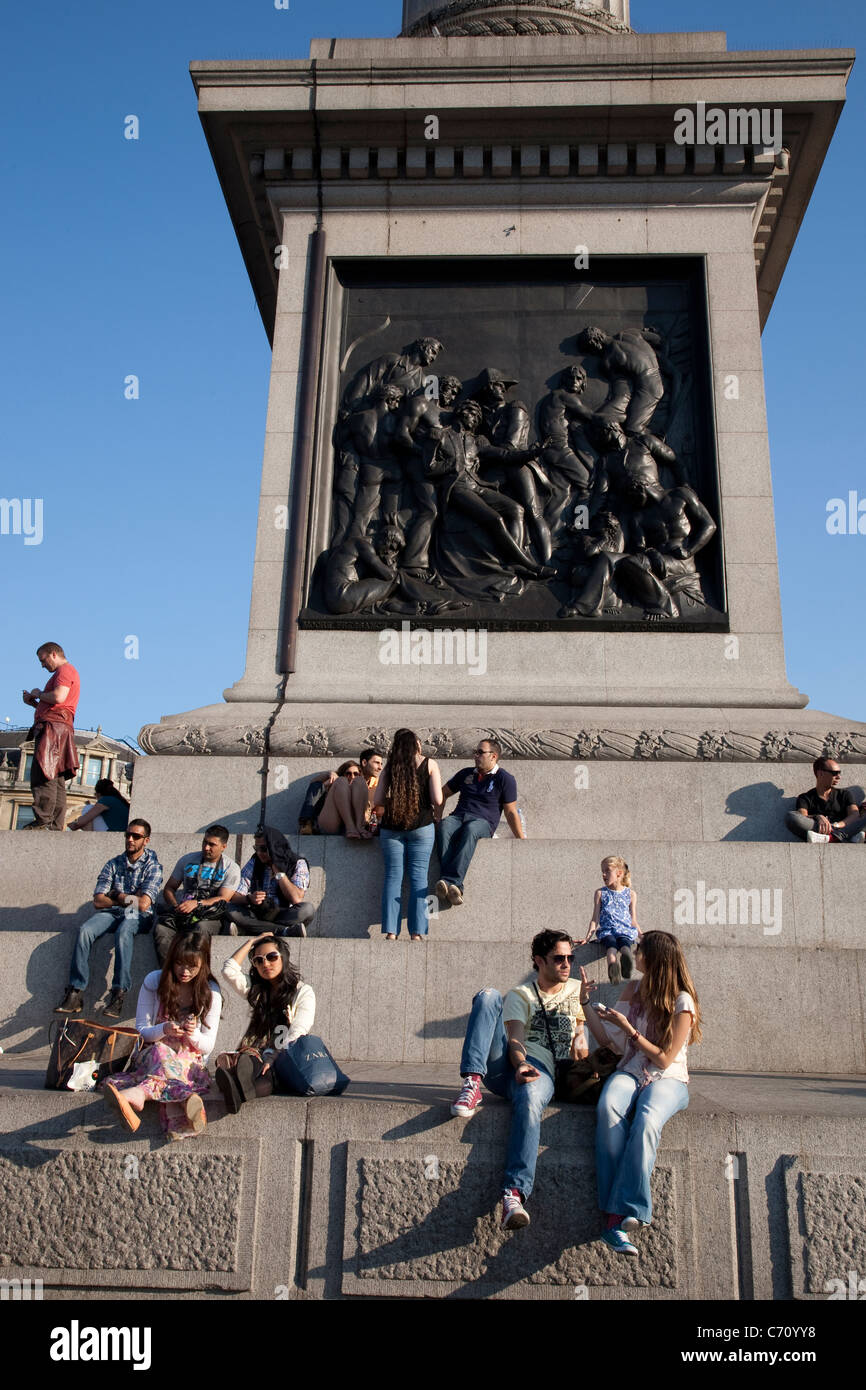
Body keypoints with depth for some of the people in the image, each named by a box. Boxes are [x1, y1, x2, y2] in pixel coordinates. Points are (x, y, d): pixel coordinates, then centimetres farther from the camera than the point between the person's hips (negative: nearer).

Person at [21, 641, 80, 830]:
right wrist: (34, 702, 18)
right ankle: (56, 825, 0)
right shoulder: (66, 673, 31)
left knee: (42, 774, -18)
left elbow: (58, 697, -18)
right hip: (57, 728, 10)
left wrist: (39, 694, -2)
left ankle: (43, 822, -26)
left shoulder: (65, 670, 0)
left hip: (54, 727, -10)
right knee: (56, 780, 4)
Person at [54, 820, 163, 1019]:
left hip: (138, 917, -4)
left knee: (123, 931, -38)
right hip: (111, 913, 4)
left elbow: (143, 904, -11)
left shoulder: (152, 866, 2)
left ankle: (119, 995, -43)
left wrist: (117, 895, 2)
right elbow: (98, 901, 4)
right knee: (85, 929, -28)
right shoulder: (113, 865, 14)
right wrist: (131, 898, -2)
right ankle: (75, 993, -30)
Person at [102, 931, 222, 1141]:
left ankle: (139, 1093, -68)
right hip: (153, 1057, 2)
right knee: (159, 1051, -36)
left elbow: (208, 1046, 1)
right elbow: (141, 1031, 1)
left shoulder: (210, 992, 0)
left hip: (191, 1062, -2)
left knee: (161, 1053, -37)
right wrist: (164, 1030, -21)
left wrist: (194, 1034, -23)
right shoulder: (154, 981, 0)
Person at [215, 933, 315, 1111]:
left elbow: (296, 1035, -3)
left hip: (284, 1061, -3)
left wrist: (273, 1059, -18)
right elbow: (229, 971, 9)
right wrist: (252, 942, 17)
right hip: (256, 1055, 3)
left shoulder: (303, 992, 10)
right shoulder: (256, 990, 25)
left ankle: (239, 1089, -70)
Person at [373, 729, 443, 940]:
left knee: (393, 876, 3)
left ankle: (391, 931, -3)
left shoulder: (390, 766, 7)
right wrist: (434, 811, 16)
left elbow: (378, 801, 5)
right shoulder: (429, 764, 2)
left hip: (391, 827, 2)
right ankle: (417, 932, -4)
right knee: (418, 877, 0)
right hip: (421, 826, -2)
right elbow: (437, 800, -5)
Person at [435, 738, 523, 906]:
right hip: (458, 817, 3)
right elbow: (444, 793, 32)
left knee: (470, 830, -41)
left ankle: (452, 881, -56)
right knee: (444, 827, -34)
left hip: (483, 822, -3)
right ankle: (455, 888, -51)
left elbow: (511, 812, 8)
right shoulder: (466, 774, 24)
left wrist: (522, 840, 2)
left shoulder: (505, 779, 10)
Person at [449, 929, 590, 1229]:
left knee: (530, 1102, -39)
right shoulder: (521, 994, 16)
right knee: (488, 996, -20)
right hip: (503, 1064, 1)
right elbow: (515, 1039, -1)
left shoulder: (577, 990, 23)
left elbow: (581, 1041, 21)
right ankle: (472, 1082, -31)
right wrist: (520, 1063, -23)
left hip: (542, 1068, -1)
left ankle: (515, 1194, -48)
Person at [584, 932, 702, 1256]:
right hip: (630, 1073, 3)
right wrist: (586, 1004, 9)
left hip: (668, 1080, -3)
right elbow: (608, 1041, 16)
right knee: (609, 1108, -33)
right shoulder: (633, 990, 12)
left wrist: (627, 1027, -13)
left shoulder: (681, 1002, -5)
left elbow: (664, 1059, -7)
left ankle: (618, 1217, -39)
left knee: (646, 1121, -38)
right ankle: (617, 1217, -39)